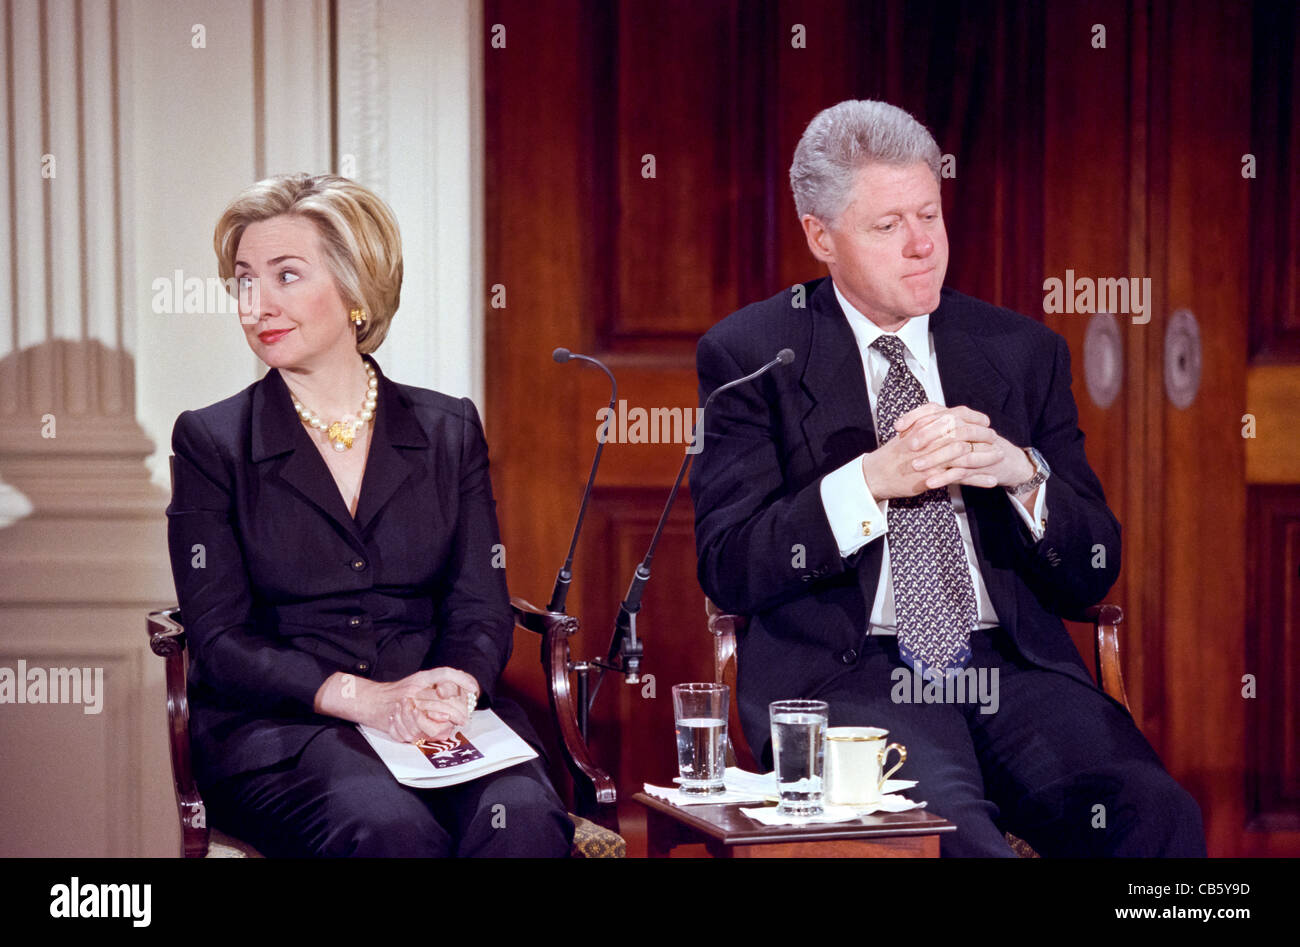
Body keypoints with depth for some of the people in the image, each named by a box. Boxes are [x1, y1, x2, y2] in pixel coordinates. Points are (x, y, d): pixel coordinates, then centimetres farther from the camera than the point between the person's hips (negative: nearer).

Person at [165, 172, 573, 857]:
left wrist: (456, 688, -17)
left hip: (443, 717, 2)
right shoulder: (211, 441, 7)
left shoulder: (448, 430, 14)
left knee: (521, 817, -31)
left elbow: (480, 607, 8)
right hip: (274, 726, -2)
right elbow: (219, 637, -2)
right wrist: (364, 698, -17)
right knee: (388, 827, -35)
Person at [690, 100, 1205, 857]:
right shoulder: (749, 354, 7)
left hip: (1015, 672, 4)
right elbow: (727, 569, -3)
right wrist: (871, 481, -15)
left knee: (1157, 817, -25)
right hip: (842, 677, -3)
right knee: (952, 830, -35)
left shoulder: (1024, 351, 15)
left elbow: (1093, 577, 13)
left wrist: (1022, 474, -8)